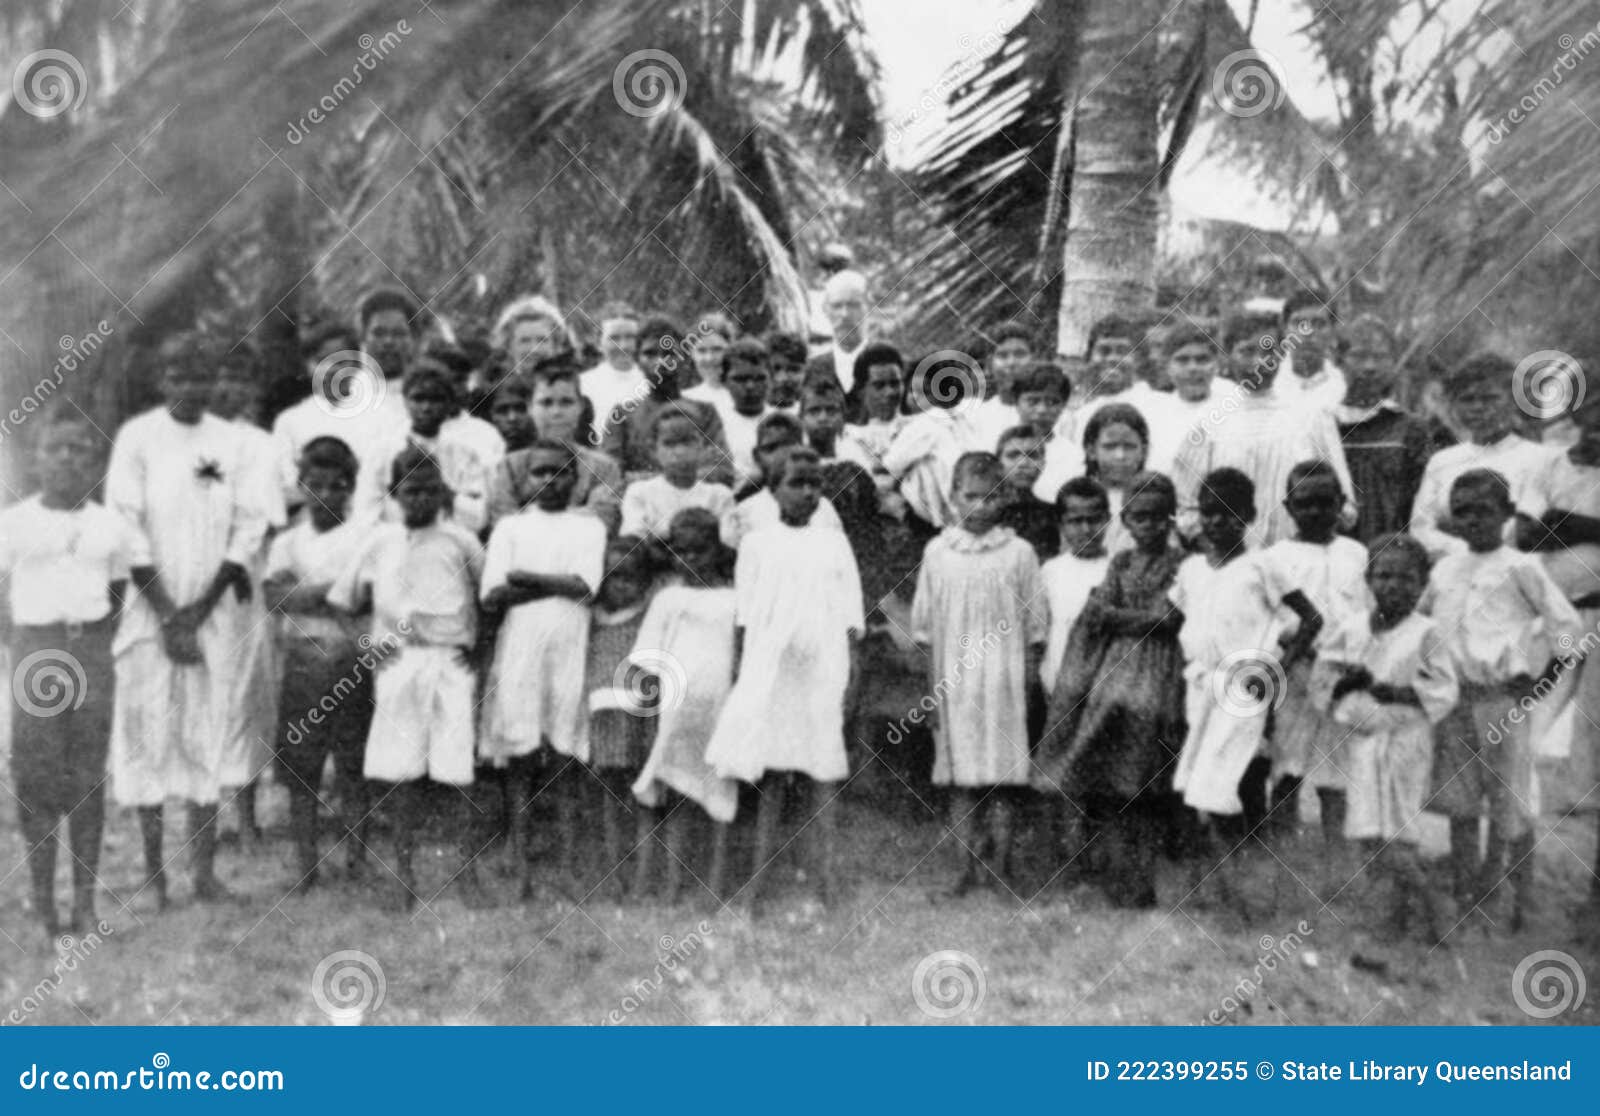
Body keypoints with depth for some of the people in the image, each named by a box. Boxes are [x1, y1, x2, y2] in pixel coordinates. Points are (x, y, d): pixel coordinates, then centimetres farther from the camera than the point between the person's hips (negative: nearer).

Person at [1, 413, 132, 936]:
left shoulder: (111, 525, 8)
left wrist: (97, 646, 4)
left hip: (92, 652, 1)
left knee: (88, 779, 2)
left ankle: (86, 904, 7)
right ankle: (42, 904, 5)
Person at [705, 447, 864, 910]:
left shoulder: (833, 542, 9)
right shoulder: (757, 542, 7)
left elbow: (848, 615, 8)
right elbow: (743, 614, 7)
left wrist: (851, 670, 2)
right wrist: (738, 667, 2)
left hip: (823, 667, 1)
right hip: (768, 666, 0)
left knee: (824, 763, -2)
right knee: (770, 766, 2)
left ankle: (826, 867, -2)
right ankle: (764, 869, 4)